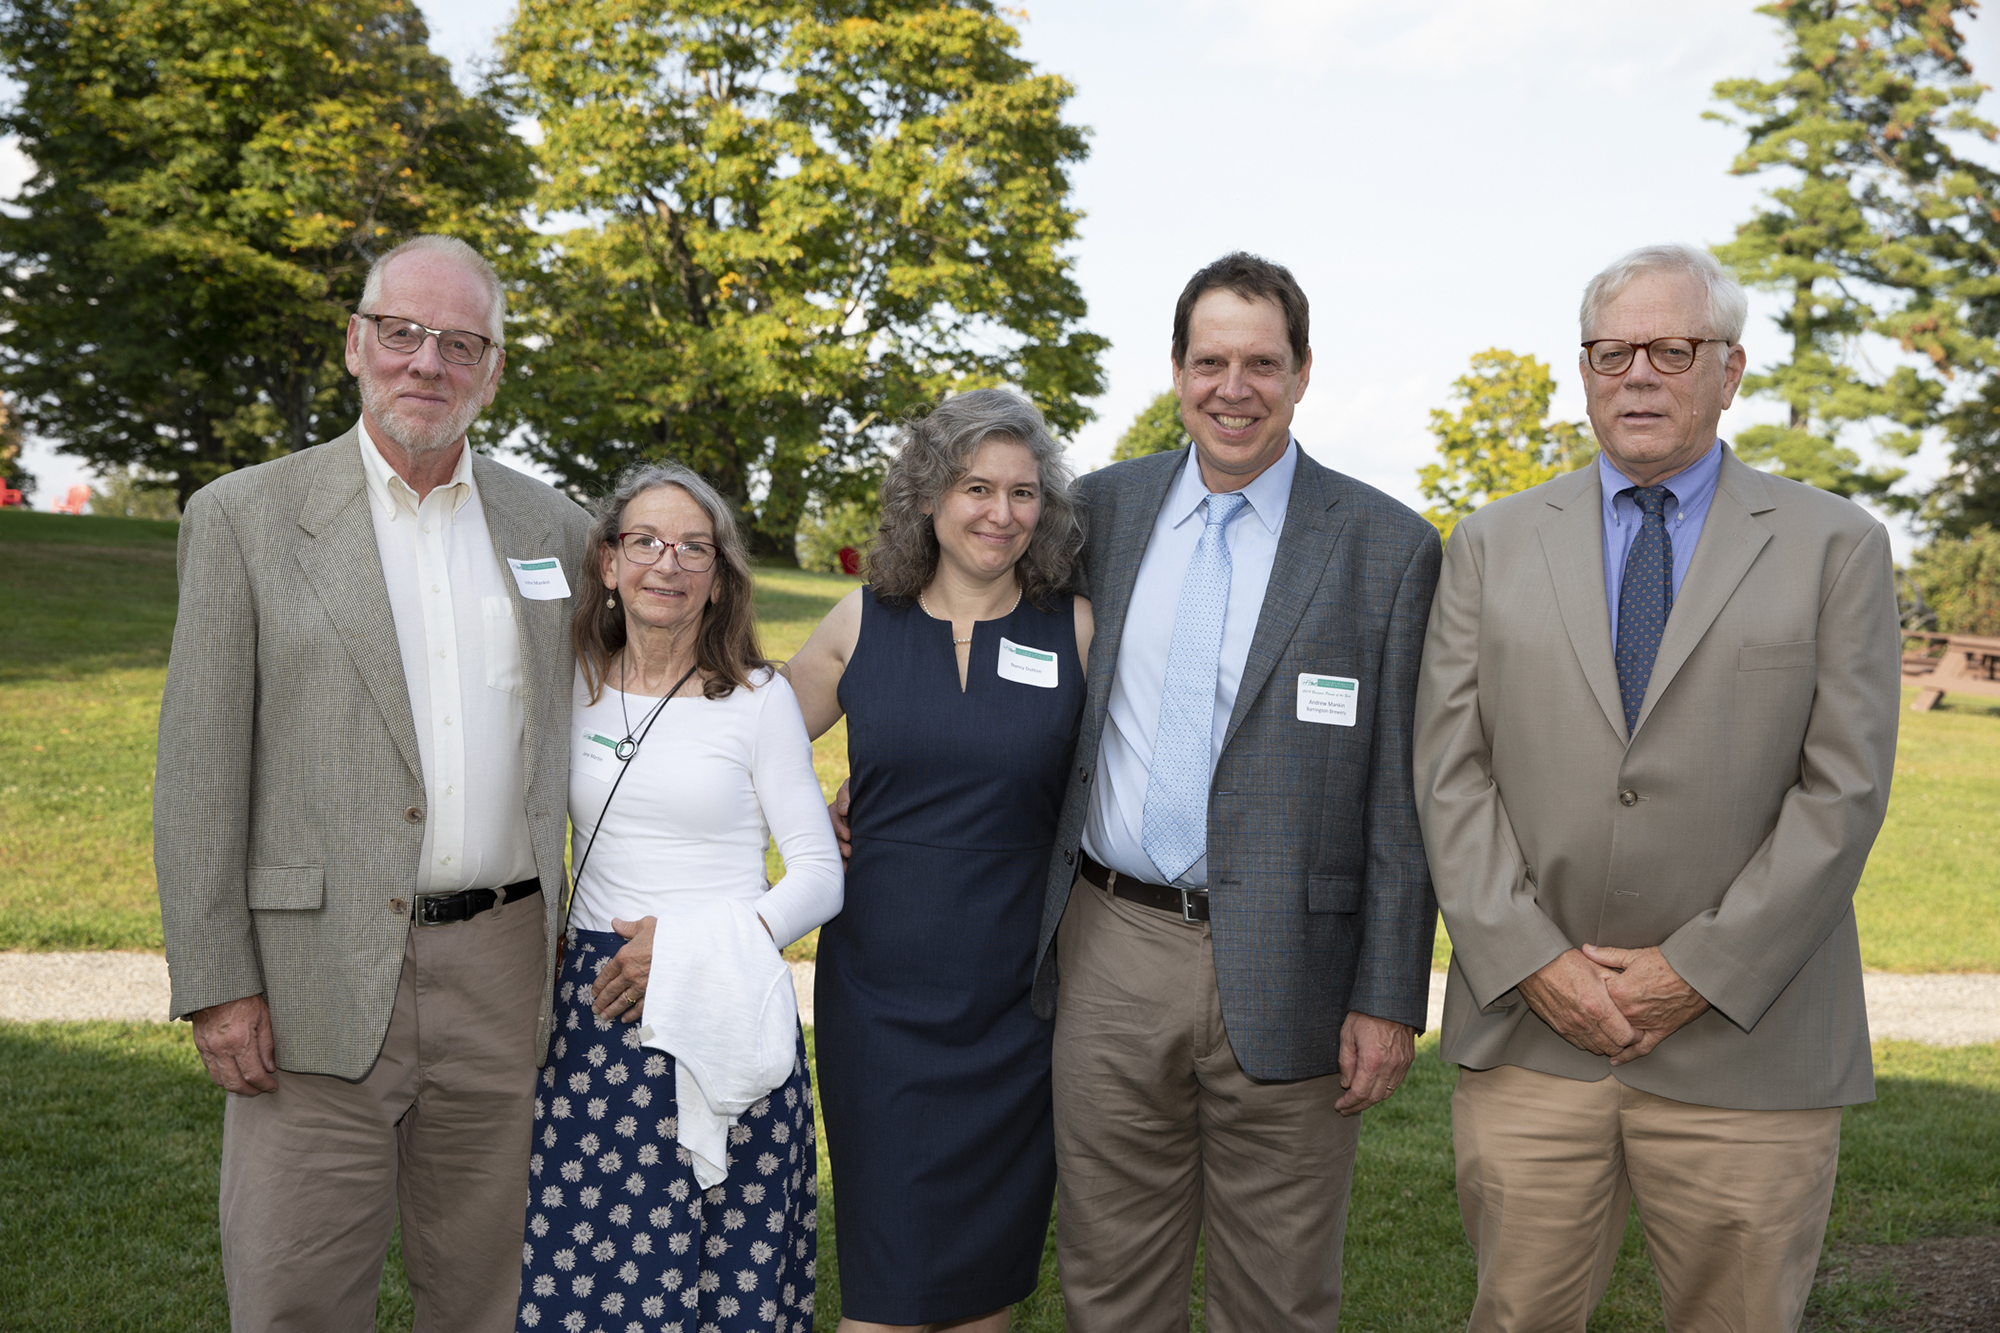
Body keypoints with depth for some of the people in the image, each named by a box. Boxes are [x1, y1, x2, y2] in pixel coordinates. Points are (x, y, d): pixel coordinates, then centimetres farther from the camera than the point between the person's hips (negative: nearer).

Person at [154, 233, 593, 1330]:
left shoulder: (552, 528, 9)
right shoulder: (245, 517, 0)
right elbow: (199, 768, -3)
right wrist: (215, 984, -8)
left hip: (503, 976, 3)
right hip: (322, 981, -2)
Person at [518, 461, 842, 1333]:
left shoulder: (759, 698, -2)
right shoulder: (573, 689, 7)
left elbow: (820, 877, -4)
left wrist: (694, 943, -15)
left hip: (726, 1015, -2)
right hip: (596, 1010, 3)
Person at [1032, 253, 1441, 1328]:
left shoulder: (1389, 548, -4)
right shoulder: (1102, 507, 6)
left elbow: (1401, 795, -4)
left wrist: (1389, 999, -6)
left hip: (1282, 979, -2)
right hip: (1110, 954, 3)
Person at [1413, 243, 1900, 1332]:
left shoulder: (1835, 546, 4)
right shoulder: (1491, 544, 8)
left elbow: (1843, 789, -4)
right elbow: (1448, 773, 2)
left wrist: (1701, 970, -10)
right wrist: (1532, 961, -8)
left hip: (1747, 1050, -1)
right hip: (1527, 1033, 1)